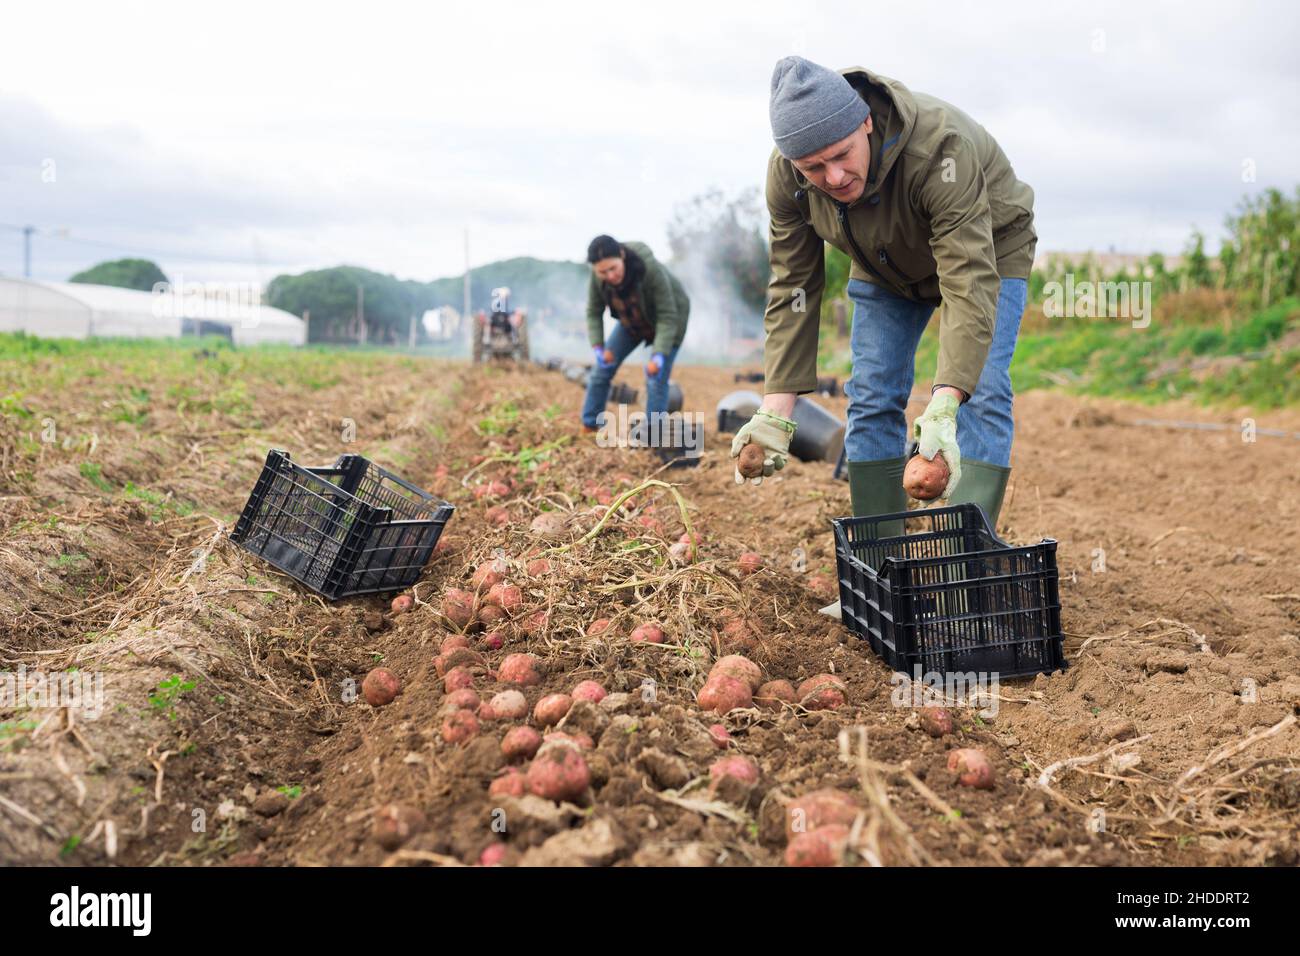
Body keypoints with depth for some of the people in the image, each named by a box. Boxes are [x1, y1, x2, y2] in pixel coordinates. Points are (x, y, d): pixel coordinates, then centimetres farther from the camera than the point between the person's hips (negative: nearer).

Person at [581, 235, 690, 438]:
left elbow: (667, 316, -33)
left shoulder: (651, 269, -38)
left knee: (656, 380, -13)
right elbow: (594, 312, -12)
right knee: (602, 369, 1)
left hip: (668, 318, -5)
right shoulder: (597, 275, -25)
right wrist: (597, 347, -25)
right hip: (633, 320, 5)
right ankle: (588, 428, 12)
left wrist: (658, 356, -43)